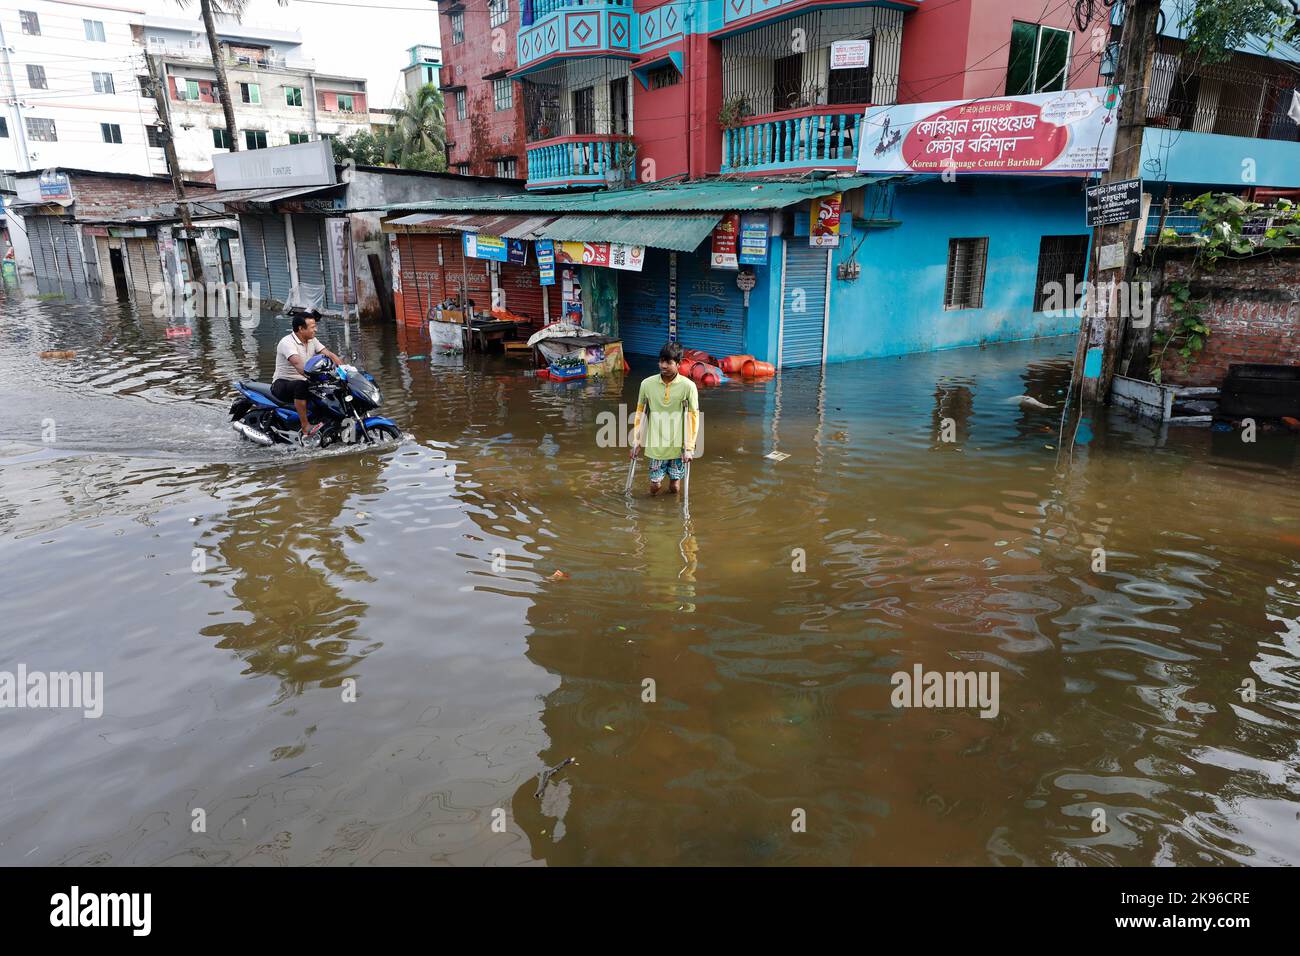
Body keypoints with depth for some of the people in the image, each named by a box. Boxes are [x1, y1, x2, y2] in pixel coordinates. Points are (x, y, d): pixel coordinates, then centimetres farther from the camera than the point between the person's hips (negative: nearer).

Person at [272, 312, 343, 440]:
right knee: (301, 385, -40)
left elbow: (329, 354, 0)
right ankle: (306, 427, -40)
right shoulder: (287, 342, -19)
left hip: (301, 383, 8)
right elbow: (298, 364, -35)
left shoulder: (312, 341, 7)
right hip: (282, 383, -8)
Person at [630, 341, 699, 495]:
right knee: (654, 486, 4)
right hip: (656, 446, 1)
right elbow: (640, 412, 6)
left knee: (674, 488, 6)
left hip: (678, 446, -1)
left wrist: (689, 447, -8)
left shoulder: (688, 386, -12)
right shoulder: (647, 384, -6)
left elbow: (694, 417, -5)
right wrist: (636, 440, 5)